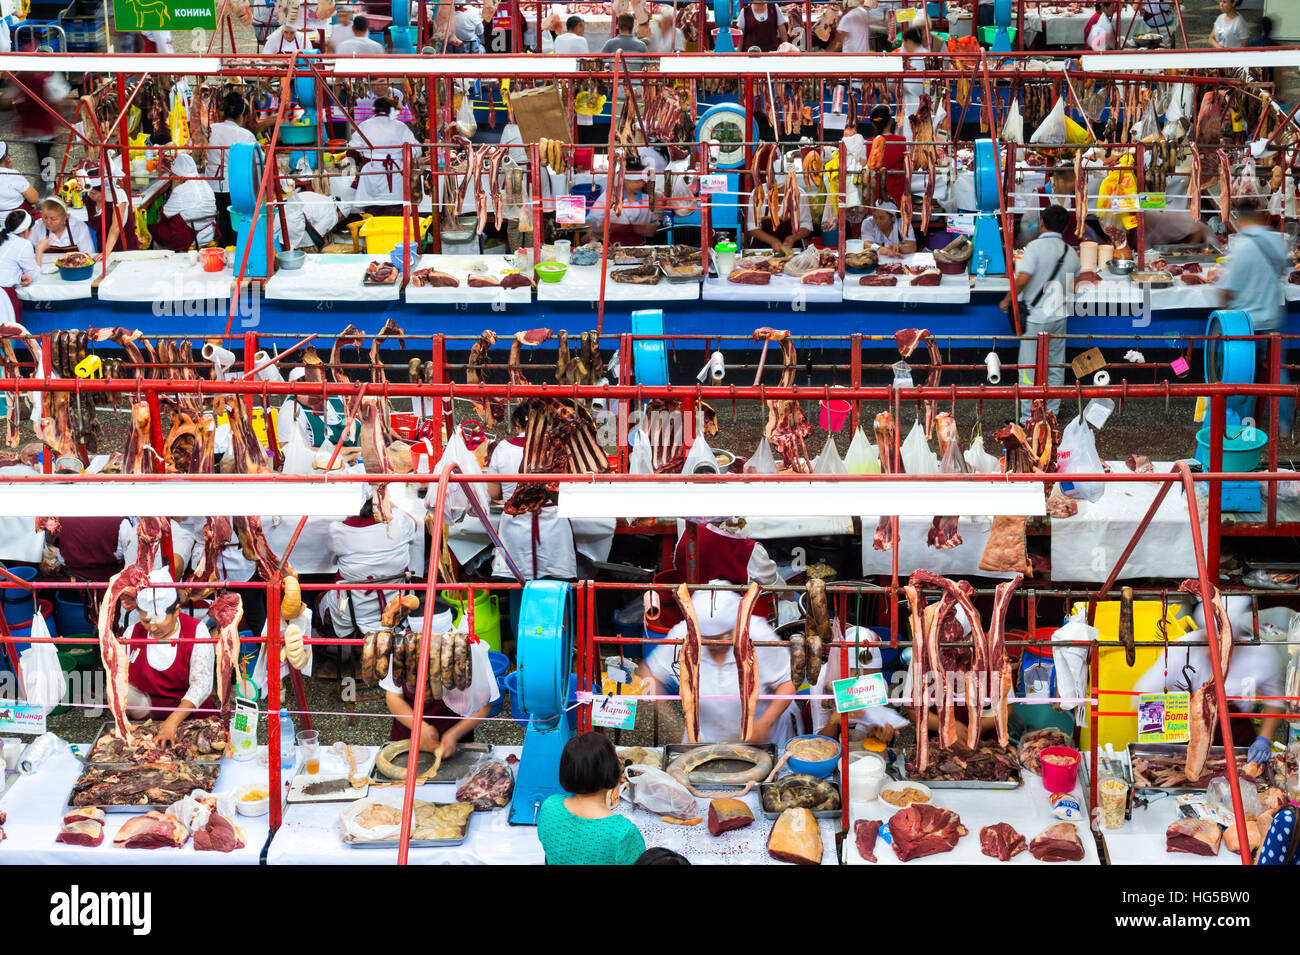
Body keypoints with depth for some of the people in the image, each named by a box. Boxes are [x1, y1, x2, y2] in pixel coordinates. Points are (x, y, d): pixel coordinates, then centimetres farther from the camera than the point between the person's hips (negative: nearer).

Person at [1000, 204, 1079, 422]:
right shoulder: (1071, 253, 3)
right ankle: (1051, 413, 21)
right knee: (1056, 365, 14)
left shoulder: (1035, 247, -16)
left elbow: (1022, 279, -23)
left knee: (1029, 367, 0)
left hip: (1036, 318, -6)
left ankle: (1029, 418, 1)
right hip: (1059, 317, 6)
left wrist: (1007, 300, -8)